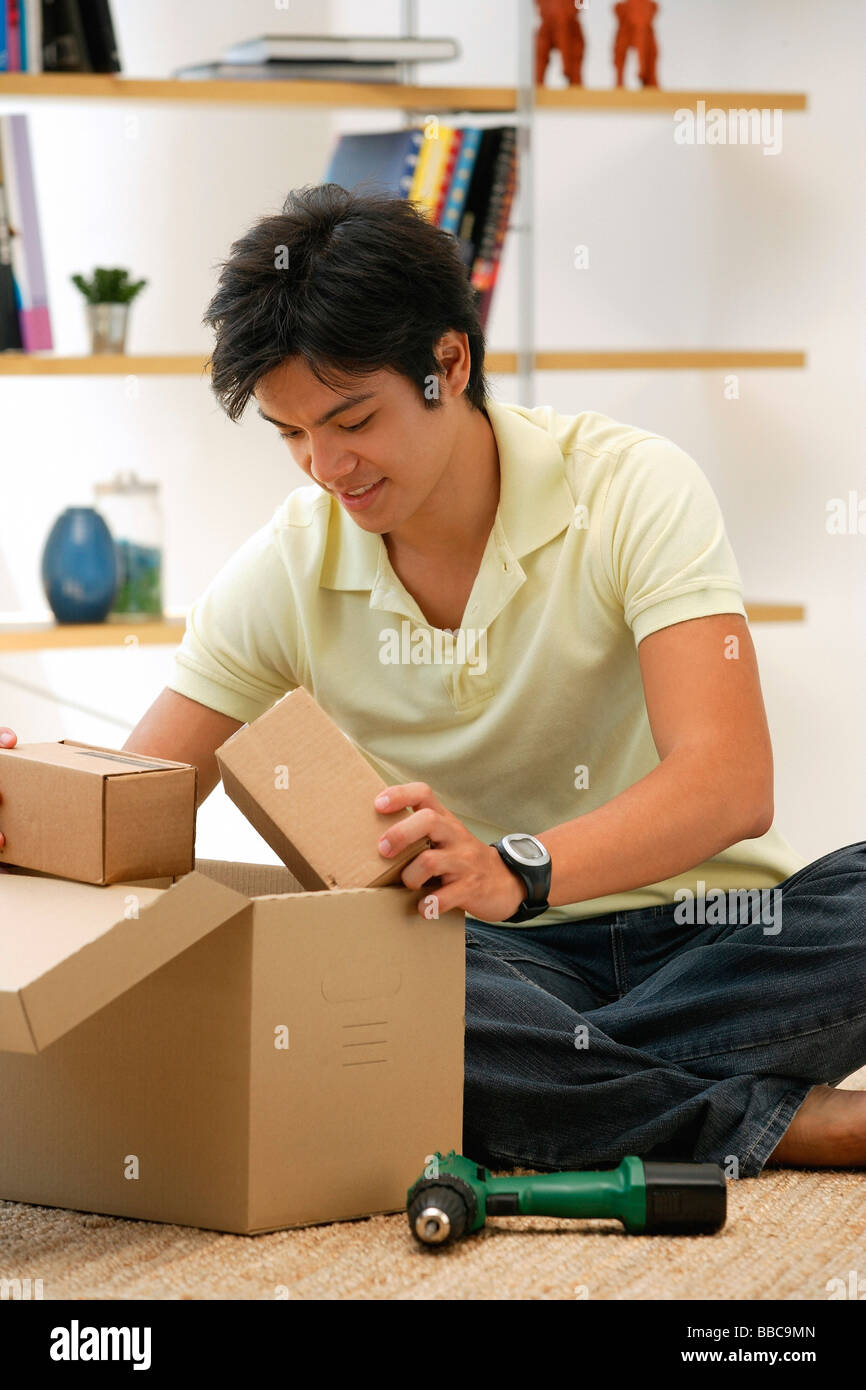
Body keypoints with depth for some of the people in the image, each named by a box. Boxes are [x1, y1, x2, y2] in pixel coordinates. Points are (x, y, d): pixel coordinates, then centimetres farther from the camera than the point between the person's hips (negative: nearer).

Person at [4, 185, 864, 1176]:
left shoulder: (633, 488, -11)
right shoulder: (285, 571, 0)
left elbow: (732, 781, -23)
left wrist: (516, 869, -42)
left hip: (707, 931, -2)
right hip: (504, 958, 2)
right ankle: (785, 1123, -26)